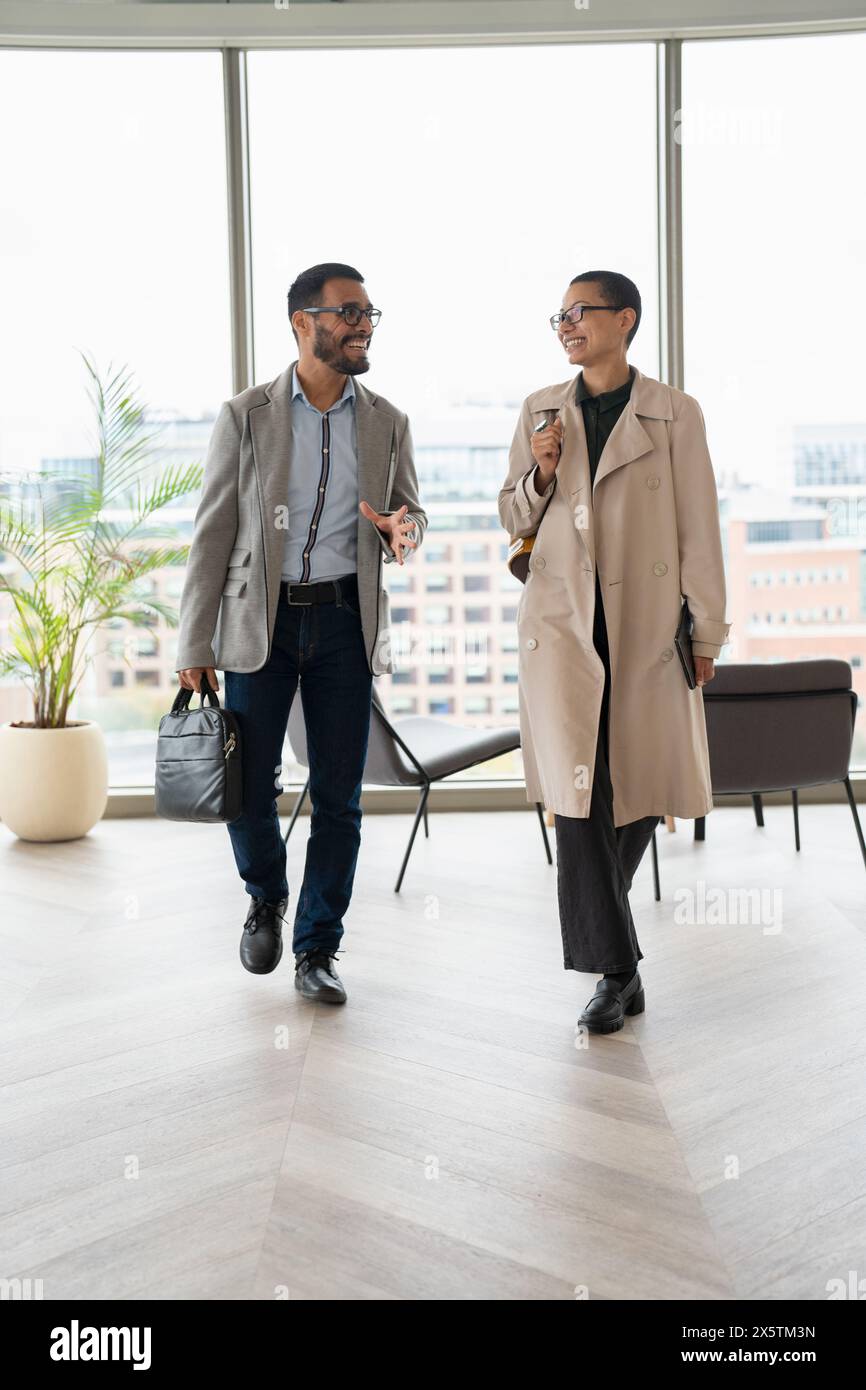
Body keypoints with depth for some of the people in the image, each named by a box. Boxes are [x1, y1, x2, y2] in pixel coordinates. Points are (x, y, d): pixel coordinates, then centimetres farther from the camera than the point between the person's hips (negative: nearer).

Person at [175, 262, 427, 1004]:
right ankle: (267, 899, 31)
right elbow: (212, 533, -2)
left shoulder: (387, 422, 6)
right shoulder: (245, 416, -1)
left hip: (346, 618, 2)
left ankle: (318, 949, 17)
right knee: (249, 784, 0)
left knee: (338, 798, 3)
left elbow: (413, 510, 16)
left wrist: (402, 530, -11)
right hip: (259, 619, -1)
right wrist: (194, 646, -5)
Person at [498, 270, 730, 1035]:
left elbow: (698, 527, 0)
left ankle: (599, 917, 39)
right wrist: (539, 473, -7)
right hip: (562, 624, 1)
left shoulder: (675, 414, -1)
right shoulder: (540, 410, 7)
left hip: (646, 626, -1)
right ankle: (617, 971, -1)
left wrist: (707, 634, -2)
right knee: (579, 792, -8)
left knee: (641, 788, 10)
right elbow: (514, 520, 14)